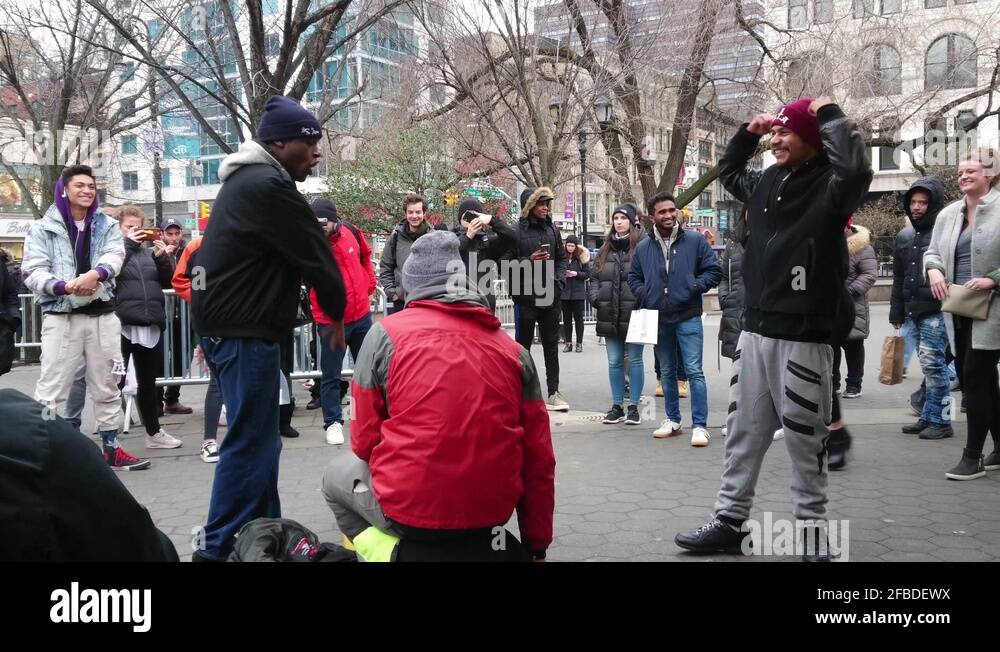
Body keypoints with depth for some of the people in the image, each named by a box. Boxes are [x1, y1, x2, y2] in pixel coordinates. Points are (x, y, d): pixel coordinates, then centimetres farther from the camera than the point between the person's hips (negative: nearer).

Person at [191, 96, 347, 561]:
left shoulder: (247, 180, 19)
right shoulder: (268, 186, -15)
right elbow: (314, 255, -11)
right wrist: (337, 313, 4)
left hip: (227, 321, 11)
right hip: (244, 329, -11)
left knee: (257, 437, 16)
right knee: (251, 441, -6)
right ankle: (221, 549, -2)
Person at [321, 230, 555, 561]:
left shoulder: (386, 333, -6)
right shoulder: (513, 349, 2)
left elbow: (365, 441, -2)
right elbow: (539, 459, 2)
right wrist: (536, 544, 13)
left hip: (408, 511, -4)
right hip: (493, 512, 4)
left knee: (337, 474, 28)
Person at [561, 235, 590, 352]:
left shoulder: (582, 257, -1)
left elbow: (587, 274, 0)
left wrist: (576, 274, -13)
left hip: (578, 292, -2)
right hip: (565, 292, 2)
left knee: (578, 318, 4)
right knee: (566, 318, 7)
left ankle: (579, 343, 10)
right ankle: (568, 343, 14)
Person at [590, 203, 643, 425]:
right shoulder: (606, 249, 13)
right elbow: (594, 278, 16)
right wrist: (595, 297, 1)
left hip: (633, 314, -5)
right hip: (610, 315, 5)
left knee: (635, 360, 5)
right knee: (614, 362, 11)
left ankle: (634, 406, 14)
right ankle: (617, 406, 20)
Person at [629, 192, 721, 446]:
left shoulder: (695, 240, -2)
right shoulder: (643, 247, 7)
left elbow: (714, 271, -1)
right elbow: (633, 278, 18)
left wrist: (693, 288, -12)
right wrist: (645, 295, 0)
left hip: (688, 317, -4)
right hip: (658, 319, 4)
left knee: (694, 371, -7)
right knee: (667, 373, 14)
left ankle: (700, 425, -3)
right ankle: (672, 420, 27)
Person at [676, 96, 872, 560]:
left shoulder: (829, 187, -9)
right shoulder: (767, 183, 12)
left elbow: (856, 169, -33)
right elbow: (728, 174, 33)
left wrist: (830, 115, -18)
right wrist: (748, 133, 18)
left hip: (804, 337, -7)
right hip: (755, 330, 7)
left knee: (804, 439, 4)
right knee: (743, 432, 12)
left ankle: (812, 531, 19)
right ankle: (728, 522, 23)